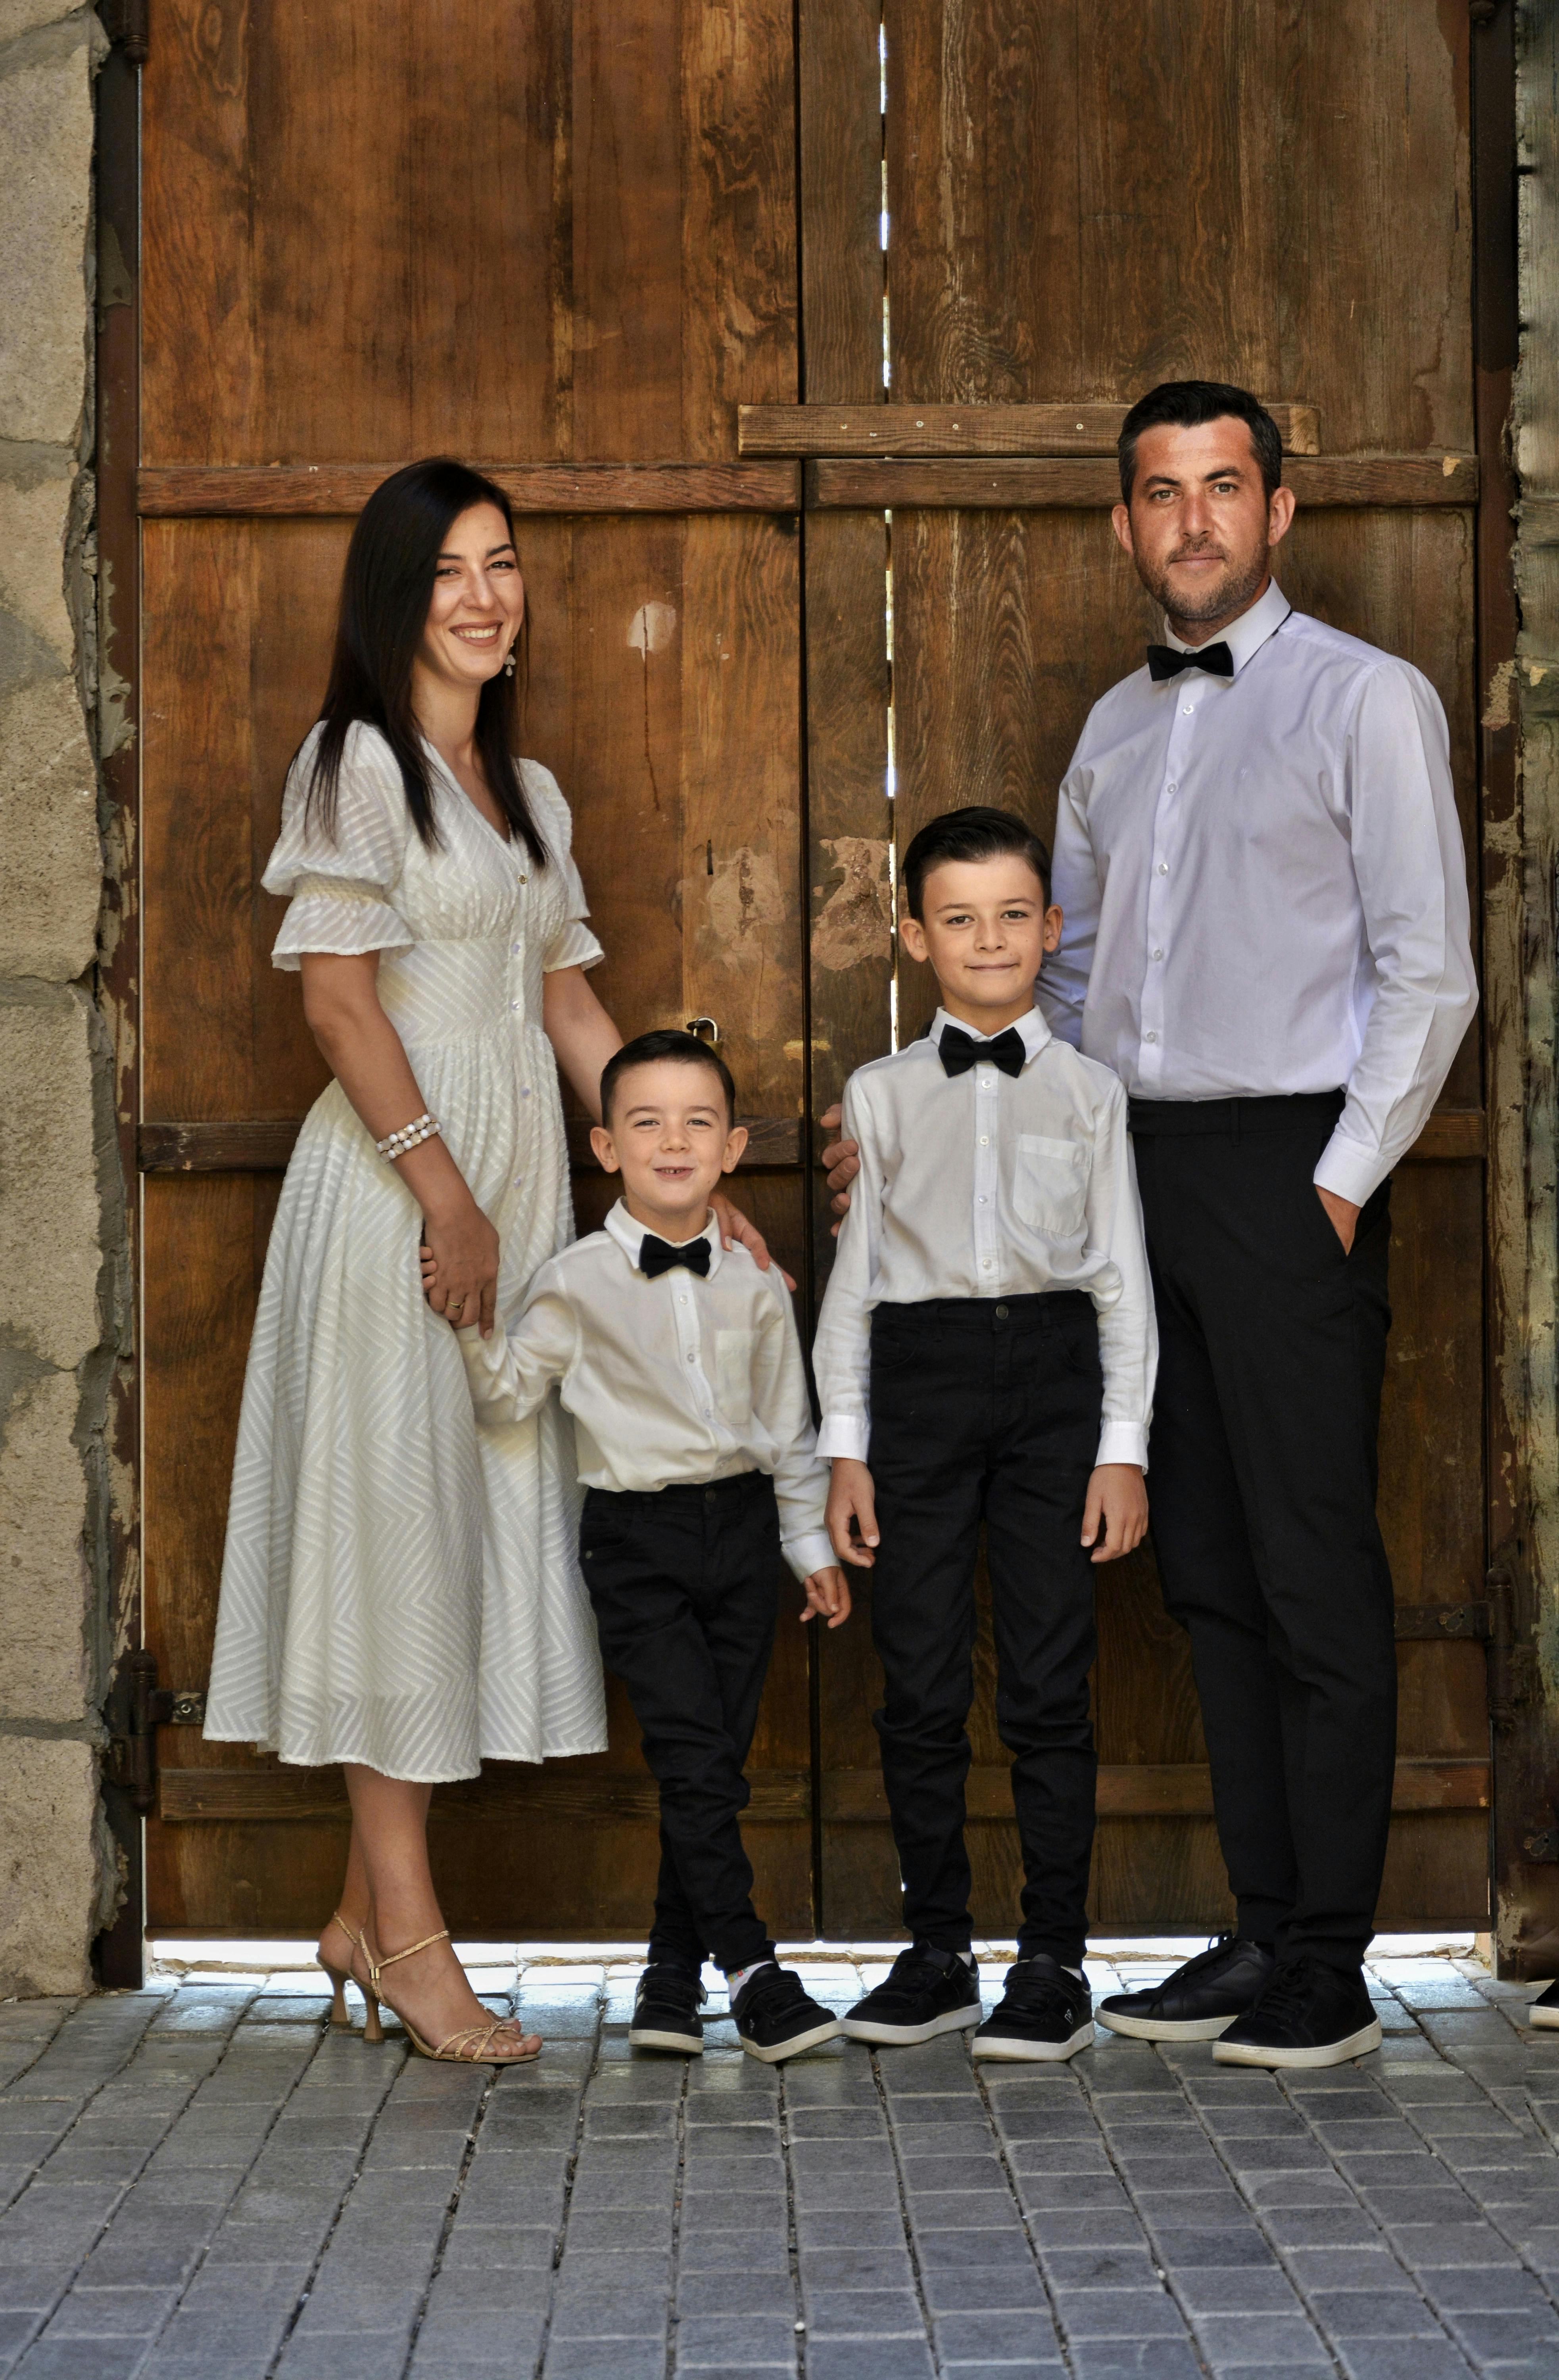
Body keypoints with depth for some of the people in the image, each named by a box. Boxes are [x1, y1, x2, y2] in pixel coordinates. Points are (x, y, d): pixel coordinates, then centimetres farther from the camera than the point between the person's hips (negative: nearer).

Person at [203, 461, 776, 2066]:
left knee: (481, 1515, 7)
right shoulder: (359, 759, -5)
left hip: (518, 1176, 8)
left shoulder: (525, 787, 18)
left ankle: (365, 1914, 15)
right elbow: (336, 994, -12)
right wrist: (444, 1192, -17)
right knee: (392, 1511, -5)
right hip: (397, 1176, -8)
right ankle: (405, 1932, -2)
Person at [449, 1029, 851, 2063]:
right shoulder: (578, 1281, -3)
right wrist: (476, 1325, -18)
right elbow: (509, 1397, -2)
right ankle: (751, 1969, -9)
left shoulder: (754, 1284, 6)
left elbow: (789, 1426, 14)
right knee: (690, 1752, -12)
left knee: (718, 1761, 5)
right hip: (637, 1537, -3)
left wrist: (812, 1543, 15)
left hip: (742, 1524, 3)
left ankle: (674, 1968, 17)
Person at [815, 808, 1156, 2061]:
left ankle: (1053, 1966, 7)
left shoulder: (1088, 1091, 9)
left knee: (1049, 1686, -1)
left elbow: (1124, 1278, 7)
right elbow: (852, 1276, 9)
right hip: (923, 1373, 1)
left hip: (1053, 1369, -1)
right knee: (921, 1686, 2)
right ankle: (937, 1954, 14)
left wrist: (1124, 1447, 0)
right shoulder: (882, 1094, 10)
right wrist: (847, 1450, 3)